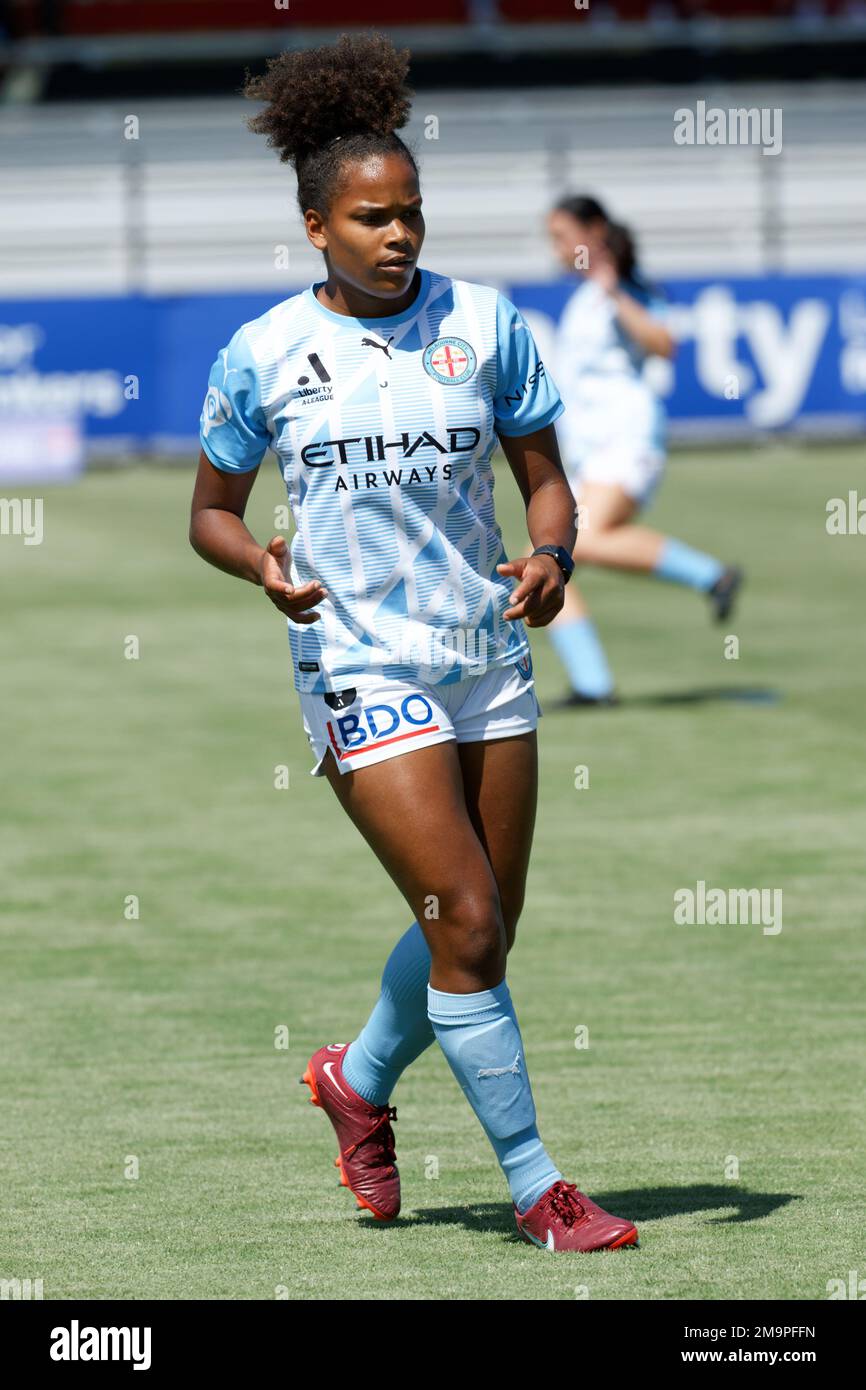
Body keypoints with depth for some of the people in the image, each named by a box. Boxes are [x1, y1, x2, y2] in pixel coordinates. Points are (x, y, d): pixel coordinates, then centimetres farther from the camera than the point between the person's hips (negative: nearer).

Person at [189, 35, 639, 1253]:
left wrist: (551, 553, -14)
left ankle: (360, 1080, 38)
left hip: (489, 656, 4)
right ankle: (534, 1188, -3)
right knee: (465, 925, -12)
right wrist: (264, 566, -13)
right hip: (361, 670, -4)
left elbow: (545, 476, 8)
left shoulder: (485, 323, 2)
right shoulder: (262, 355, -3)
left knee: (484, 932, 10)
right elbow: (211, 512, 8)